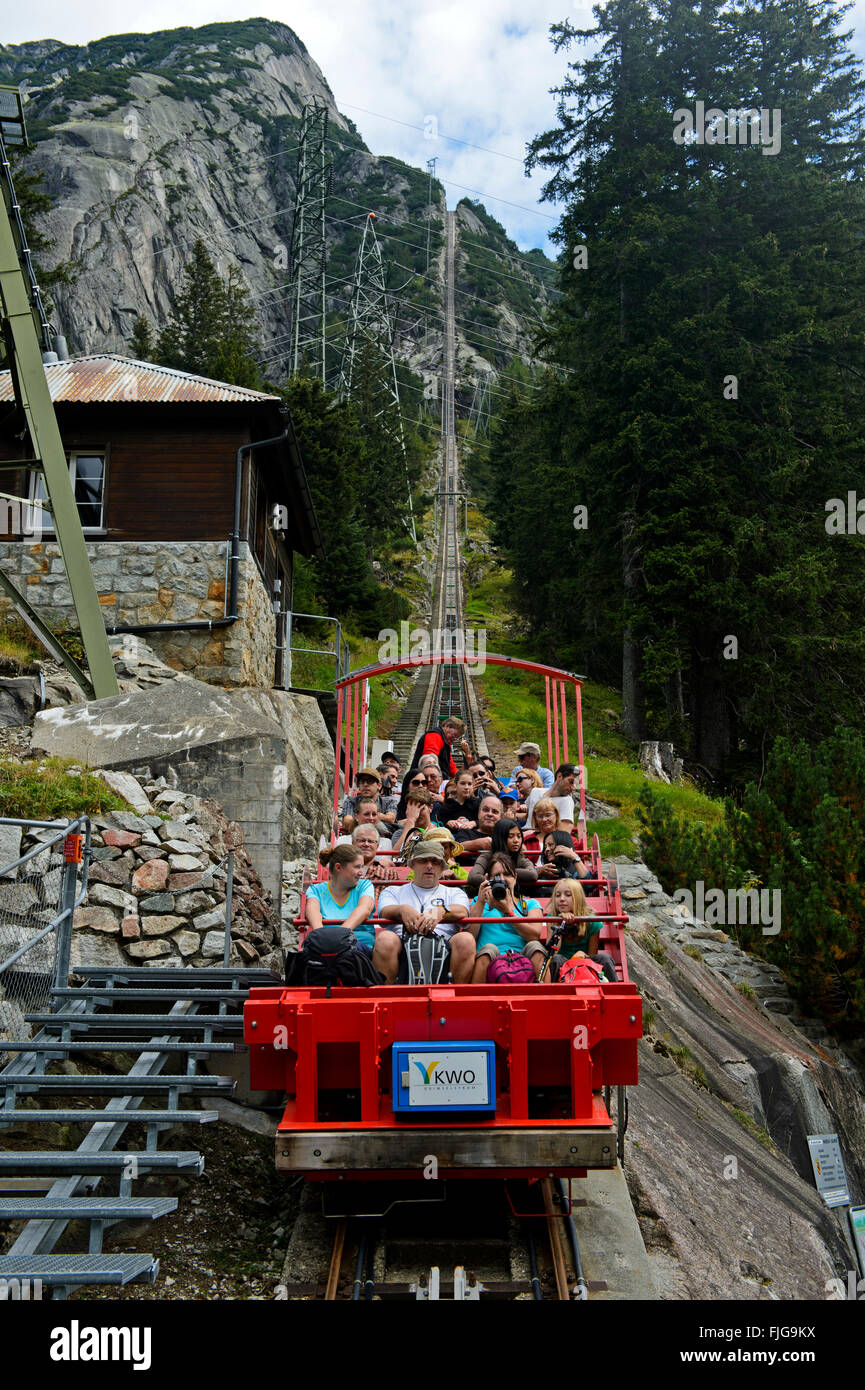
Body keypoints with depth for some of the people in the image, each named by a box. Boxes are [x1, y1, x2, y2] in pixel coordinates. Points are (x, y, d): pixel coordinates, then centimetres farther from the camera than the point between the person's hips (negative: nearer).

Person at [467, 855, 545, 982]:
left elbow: (535, 935, 0)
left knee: (535, 946, -28)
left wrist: (508, 910, -5)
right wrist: (480, 903, 0)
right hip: (489, 962, -1)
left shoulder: (530, 904, 22)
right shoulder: (480, 902, 22)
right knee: (489, 948, -32)